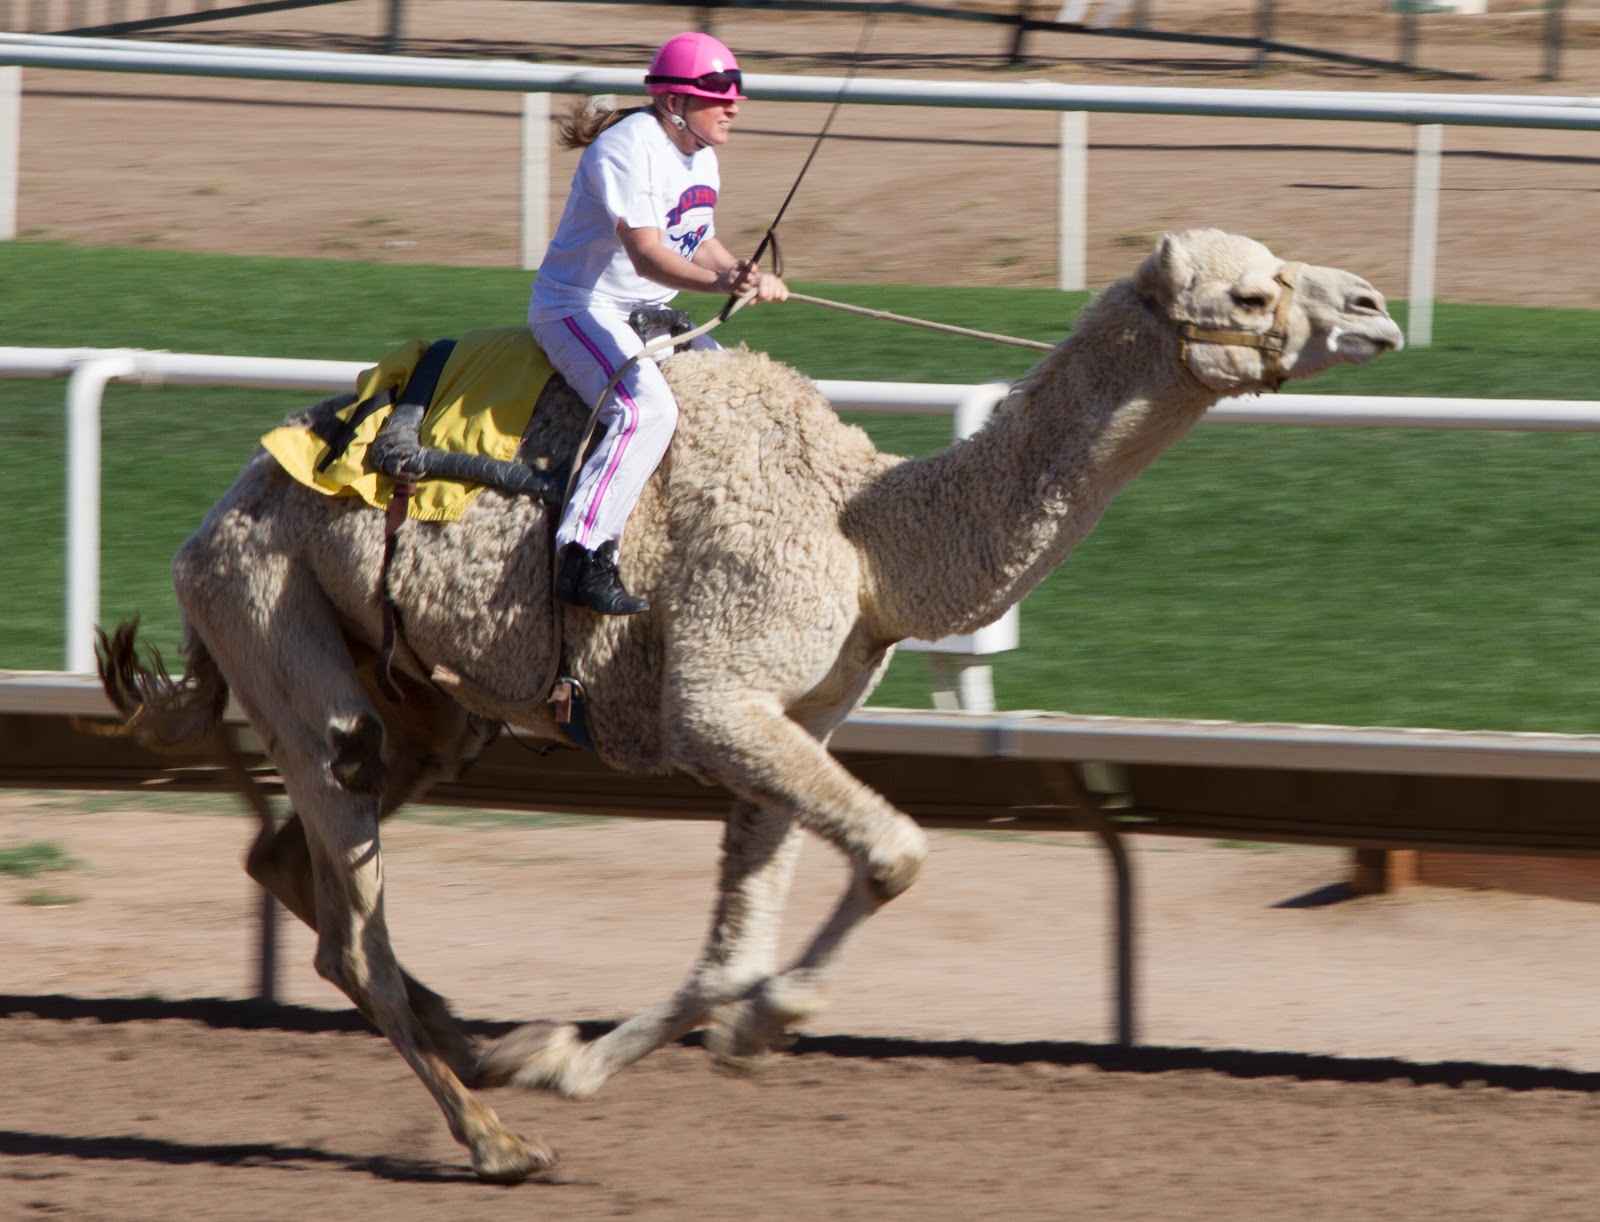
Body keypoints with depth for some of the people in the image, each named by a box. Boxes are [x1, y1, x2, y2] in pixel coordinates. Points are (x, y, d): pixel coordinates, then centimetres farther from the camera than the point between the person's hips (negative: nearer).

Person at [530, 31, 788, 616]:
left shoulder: (701, 157, 9)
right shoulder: (628, 148, -23)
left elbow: (700, 244, 21)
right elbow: (646, 254, -33)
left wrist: (749, 276, 3)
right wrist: (718, 281, -48)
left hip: (648, 315, 10)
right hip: (579, 309, -10)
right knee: (648, 407, -31)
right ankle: (584, 558, -34)